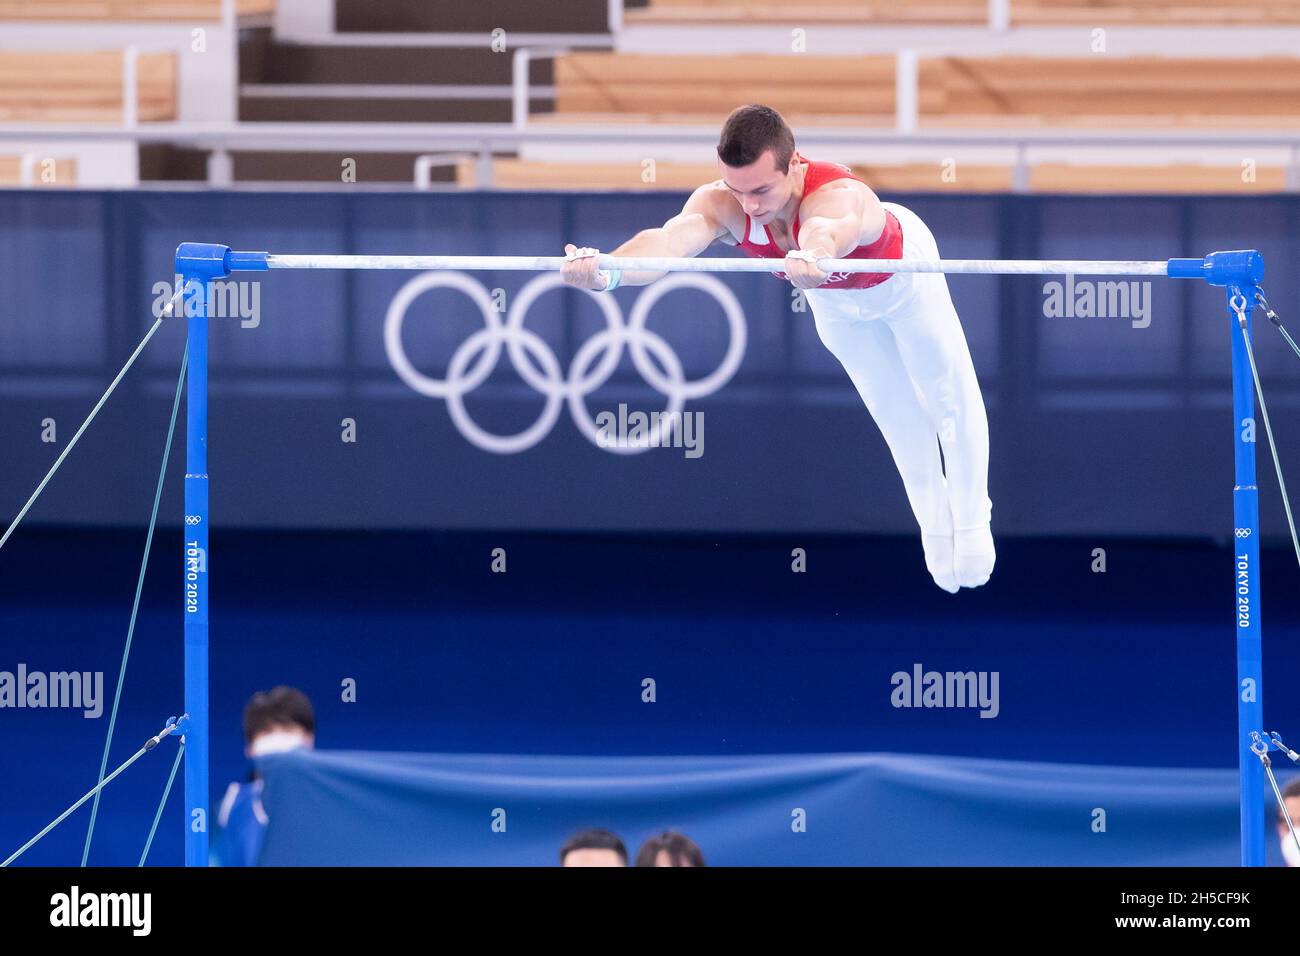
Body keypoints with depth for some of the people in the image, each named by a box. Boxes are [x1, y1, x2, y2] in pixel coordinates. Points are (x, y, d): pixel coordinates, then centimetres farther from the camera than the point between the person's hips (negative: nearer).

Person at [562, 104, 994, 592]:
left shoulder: (839, 195, -51)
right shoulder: (721, 204, -41)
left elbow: (828, 230, -78)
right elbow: (670, 239, -63)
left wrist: (813, 256, -104)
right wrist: (605, 272, -86)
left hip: (902, 270, -4)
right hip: (836, 299, 4)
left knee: (949, 399, 13)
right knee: (896, 417, 20)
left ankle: (971, 520, 37)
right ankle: (936, 529, 41)